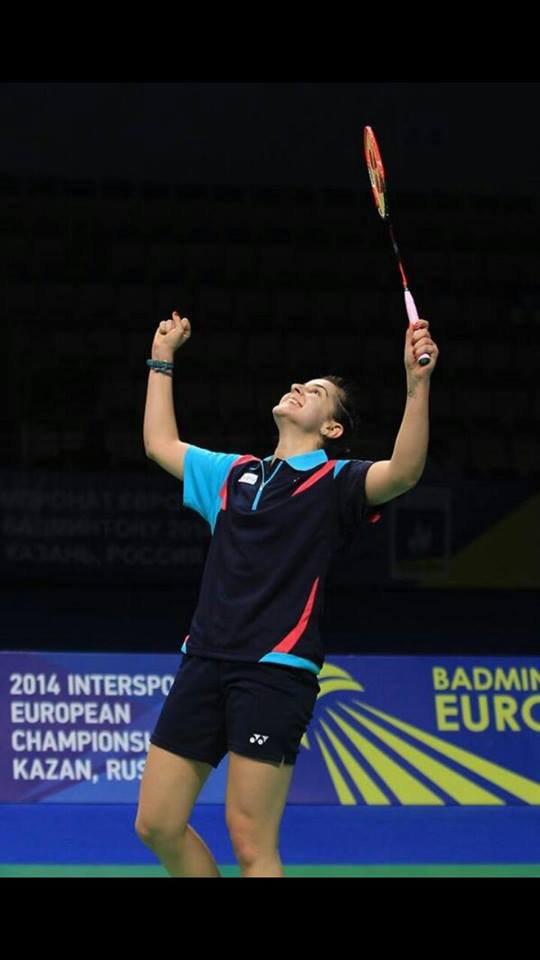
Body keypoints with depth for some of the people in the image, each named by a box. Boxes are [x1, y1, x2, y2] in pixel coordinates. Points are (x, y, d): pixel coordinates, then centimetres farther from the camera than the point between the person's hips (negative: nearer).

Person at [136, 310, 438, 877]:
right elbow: (160, 444, 37)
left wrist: (417, 384, -29)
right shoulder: (234, 472, 22)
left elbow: (403, 472, -16)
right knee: (157, 825, 4)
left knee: (250, 839, -10)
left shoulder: (336, 483, 4)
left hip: (275, 670, -6)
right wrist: (162, 360, 37)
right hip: (205, 661, 6)